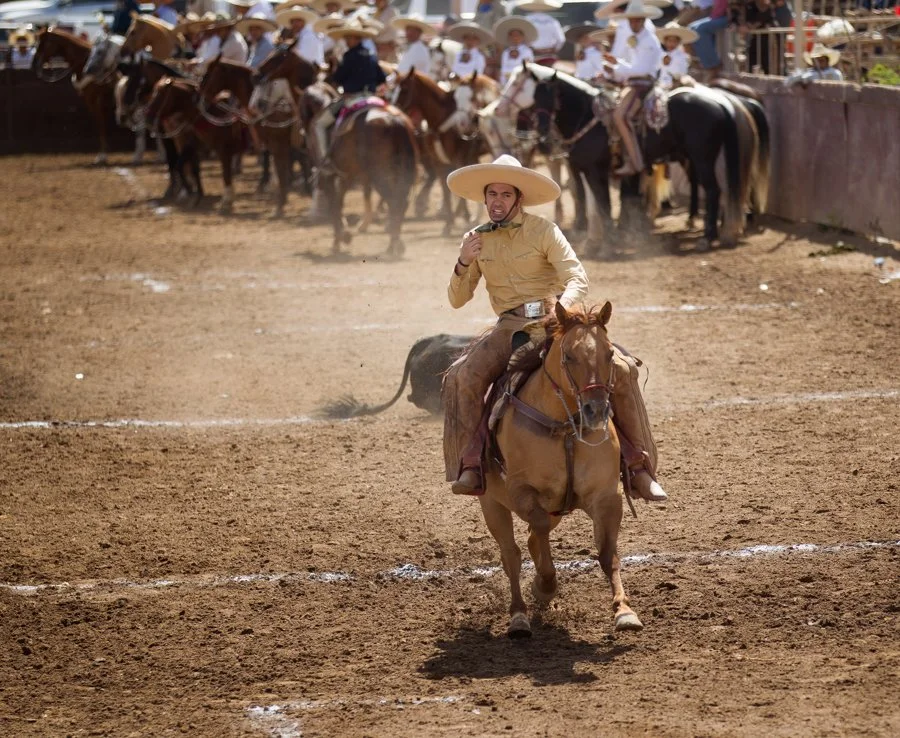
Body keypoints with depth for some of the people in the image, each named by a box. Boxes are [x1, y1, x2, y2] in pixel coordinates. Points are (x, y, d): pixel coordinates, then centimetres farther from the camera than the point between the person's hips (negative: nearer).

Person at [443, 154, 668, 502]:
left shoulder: (543, 231, -4)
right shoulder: (477, 240, 8)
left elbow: (578, 281, -13)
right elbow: (457, 300, 12)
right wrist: (463, 264, -9)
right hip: (510, 327, 2)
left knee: (620, 369, -21)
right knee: (462, 378, -26)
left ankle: (638, 466, -11)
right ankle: (470, 465, -18)